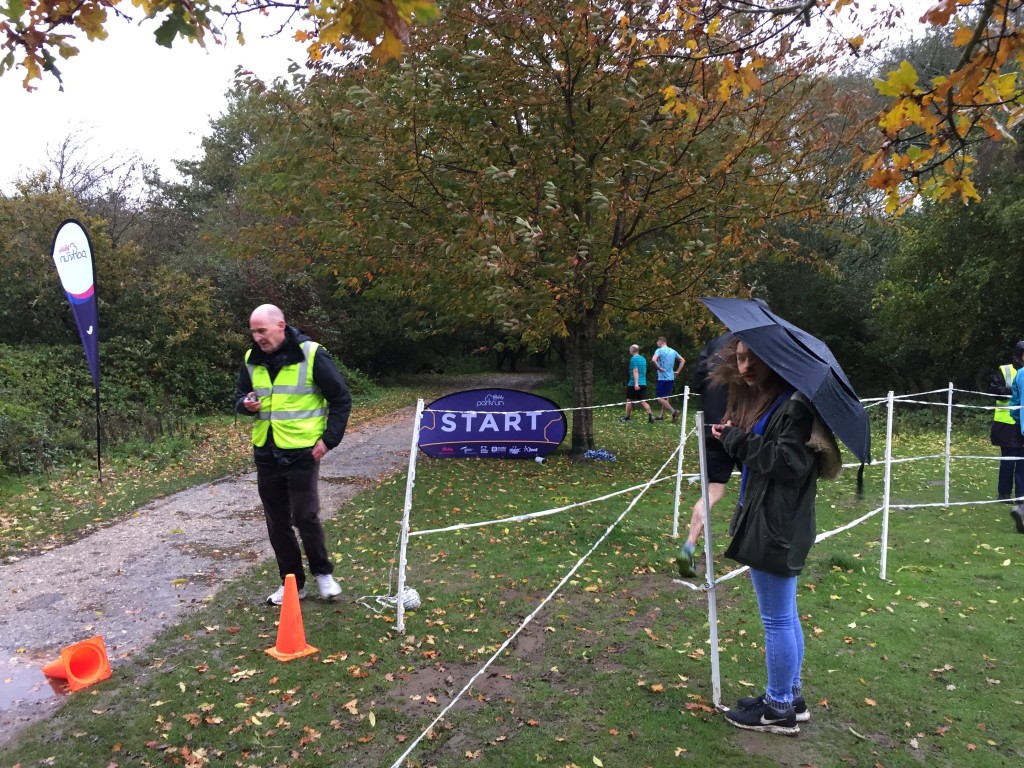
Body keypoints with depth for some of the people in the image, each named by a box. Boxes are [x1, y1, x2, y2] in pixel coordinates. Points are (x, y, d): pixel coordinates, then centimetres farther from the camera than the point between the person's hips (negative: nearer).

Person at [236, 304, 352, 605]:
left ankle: (323, 573, 19)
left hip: (302, 452, -5)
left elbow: (341, 399, -7)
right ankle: (292, 582, 24)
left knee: (305, 517, -6)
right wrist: (246, 404, -7)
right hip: (266, 454, 5)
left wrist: (329, 439, -11)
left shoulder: (311, 354, -12)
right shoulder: (251, 360, 4)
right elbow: (240, 396, 18)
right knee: (277, 523, 10)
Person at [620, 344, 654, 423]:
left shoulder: (633, 359, -9)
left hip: (633, 384, -6)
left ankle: (627, 417, 16)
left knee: (629, 400, 8)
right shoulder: (643, 359, 15)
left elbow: (635, 371, -19)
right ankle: (650, 415, -18)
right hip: (643, 383, 6)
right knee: (643, 401, 1)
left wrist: (636, 383, -26)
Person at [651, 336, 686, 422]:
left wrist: (659, 368, -16)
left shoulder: (659, 350, -10)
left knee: (659, 398, -4)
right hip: (671, 378, 8)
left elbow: (653, 360, -28)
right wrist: (677, 371, 16)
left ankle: (673, 411, -17)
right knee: (665, 397, 16)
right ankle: (662, 416, 21)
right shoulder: (673, 351, 12)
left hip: (663, 378, -7)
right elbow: (683, 360, 19)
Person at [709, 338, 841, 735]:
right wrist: (729, 438, 3)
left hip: (778, 528, -10)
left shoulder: (795, 403, -16)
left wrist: (738, 441, -18)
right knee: (785, 616, 19)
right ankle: (791, 696, 33)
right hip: (763, 522, 10)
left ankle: (779, 709, 18)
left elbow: (791, 462, -24)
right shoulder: (754, 399, 12)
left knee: (777, 620, 3)